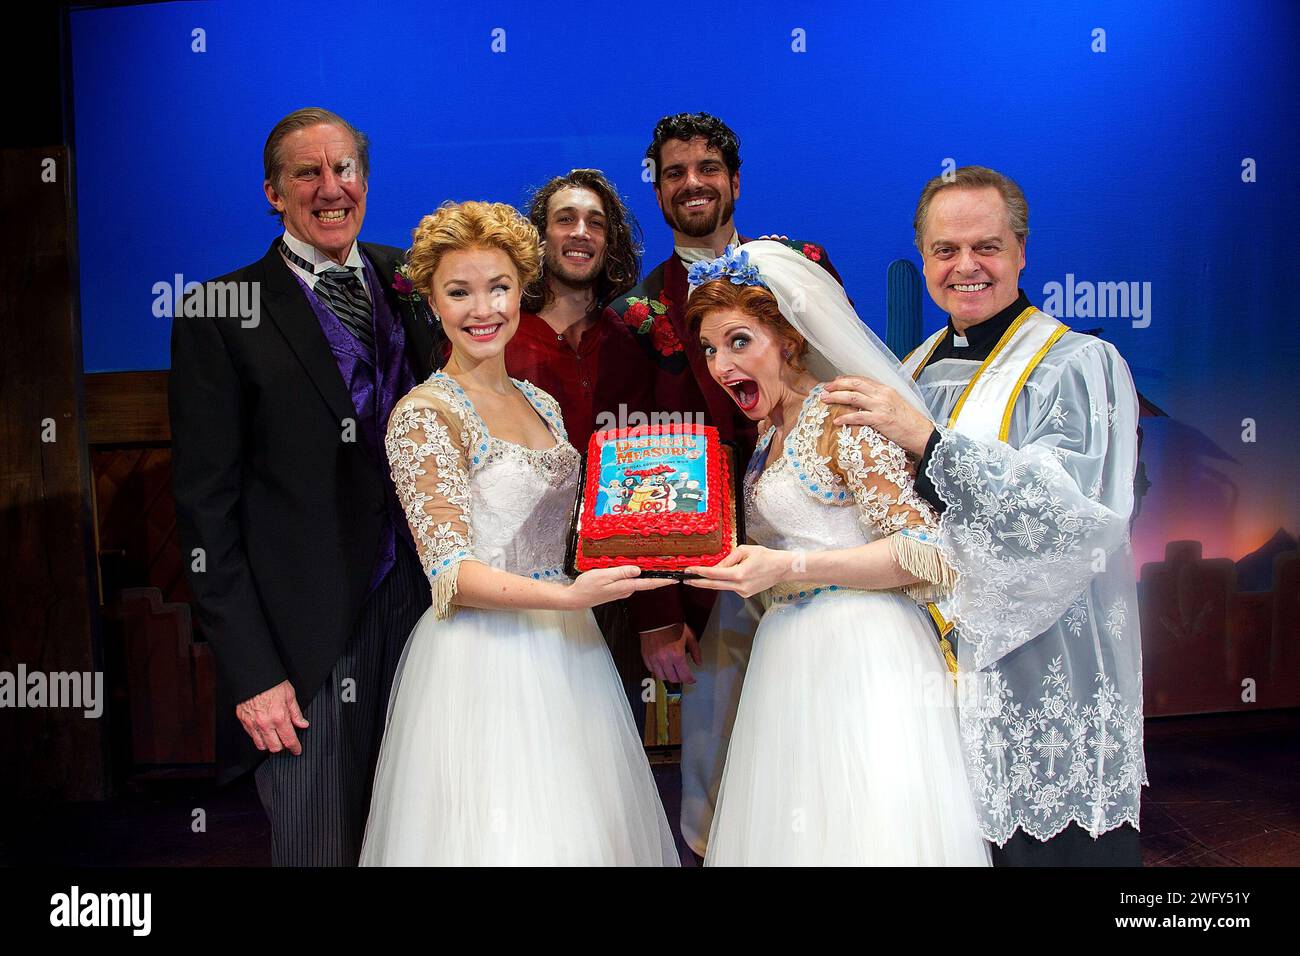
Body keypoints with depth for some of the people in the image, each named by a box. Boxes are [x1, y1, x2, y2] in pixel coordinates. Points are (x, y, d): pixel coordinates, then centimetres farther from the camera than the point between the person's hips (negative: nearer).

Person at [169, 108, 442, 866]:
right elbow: (206, 509, -7)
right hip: (303, 642, -4)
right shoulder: (222, 315, -5)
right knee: (319, 848, 9)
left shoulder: (409, 284, 7)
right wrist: (249, 671, -11)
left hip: (417, 609, 4)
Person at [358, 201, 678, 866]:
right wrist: (568, 596, -28)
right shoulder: (423, 413, -11)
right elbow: (451, 573, -16)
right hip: (482, 657, -7)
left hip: (565, 649, 7)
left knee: (580, 830, 14)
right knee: (501, 840, -1)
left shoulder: (542, 404, 11)